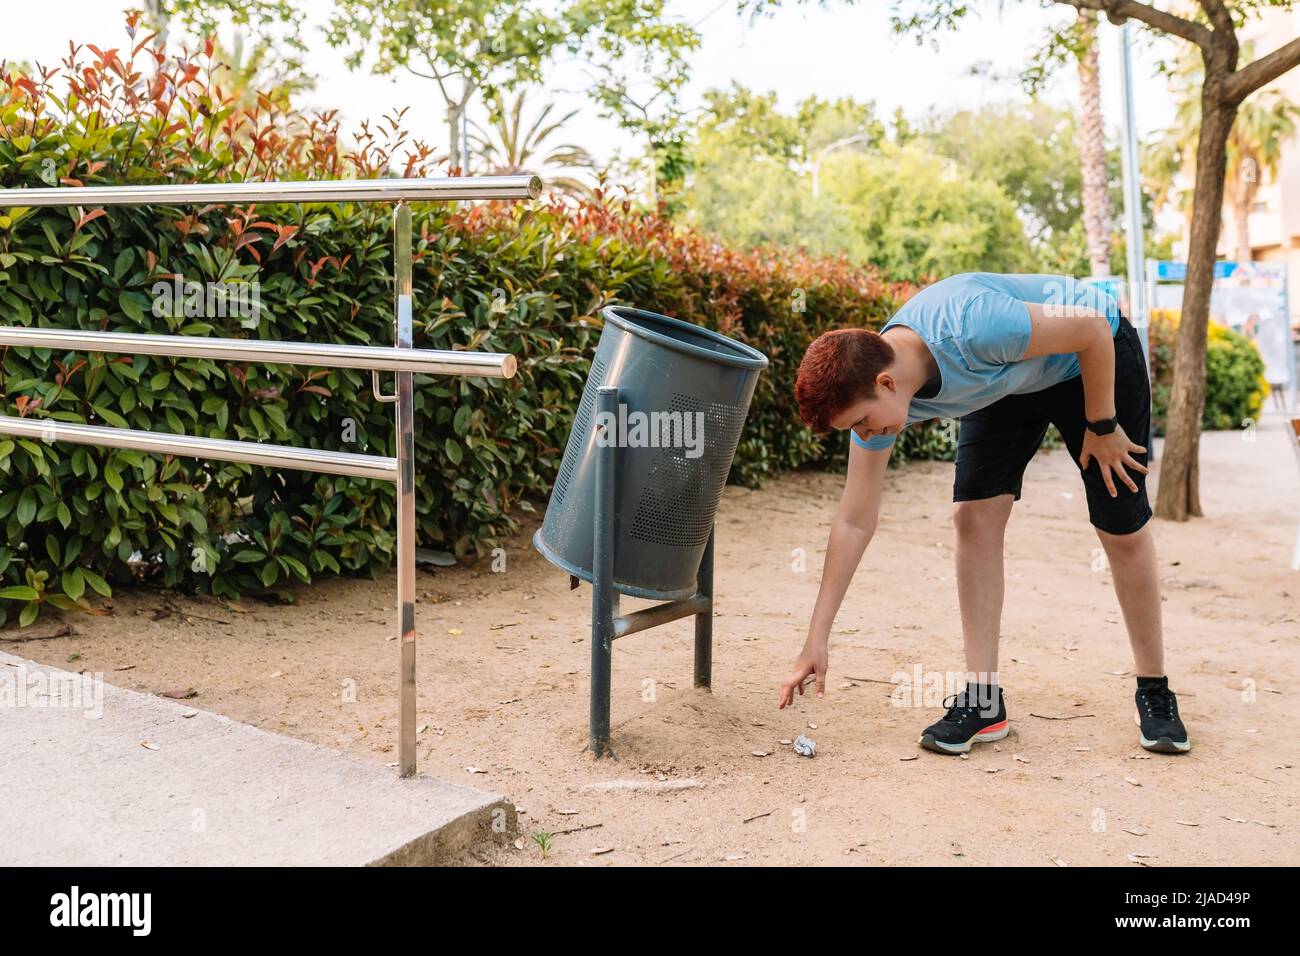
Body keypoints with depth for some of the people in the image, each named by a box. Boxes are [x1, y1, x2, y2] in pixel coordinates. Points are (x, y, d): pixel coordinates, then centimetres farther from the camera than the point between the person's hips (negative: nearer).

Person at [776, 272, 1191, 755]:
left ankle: (1155, 693, 15)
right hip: (1008, 379, 5)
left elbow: (1093, 328, -28)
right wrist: (816, 640, -16)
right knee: (974, 514, -12)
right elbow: (854, 522, -16)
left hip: (1096, 358, -4)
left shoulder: (972, 329, -44)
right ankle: (982, 697, -4)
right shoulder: (868, 389, -22)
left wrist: (1102, 427, -17)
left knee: (1122, 531, -3)